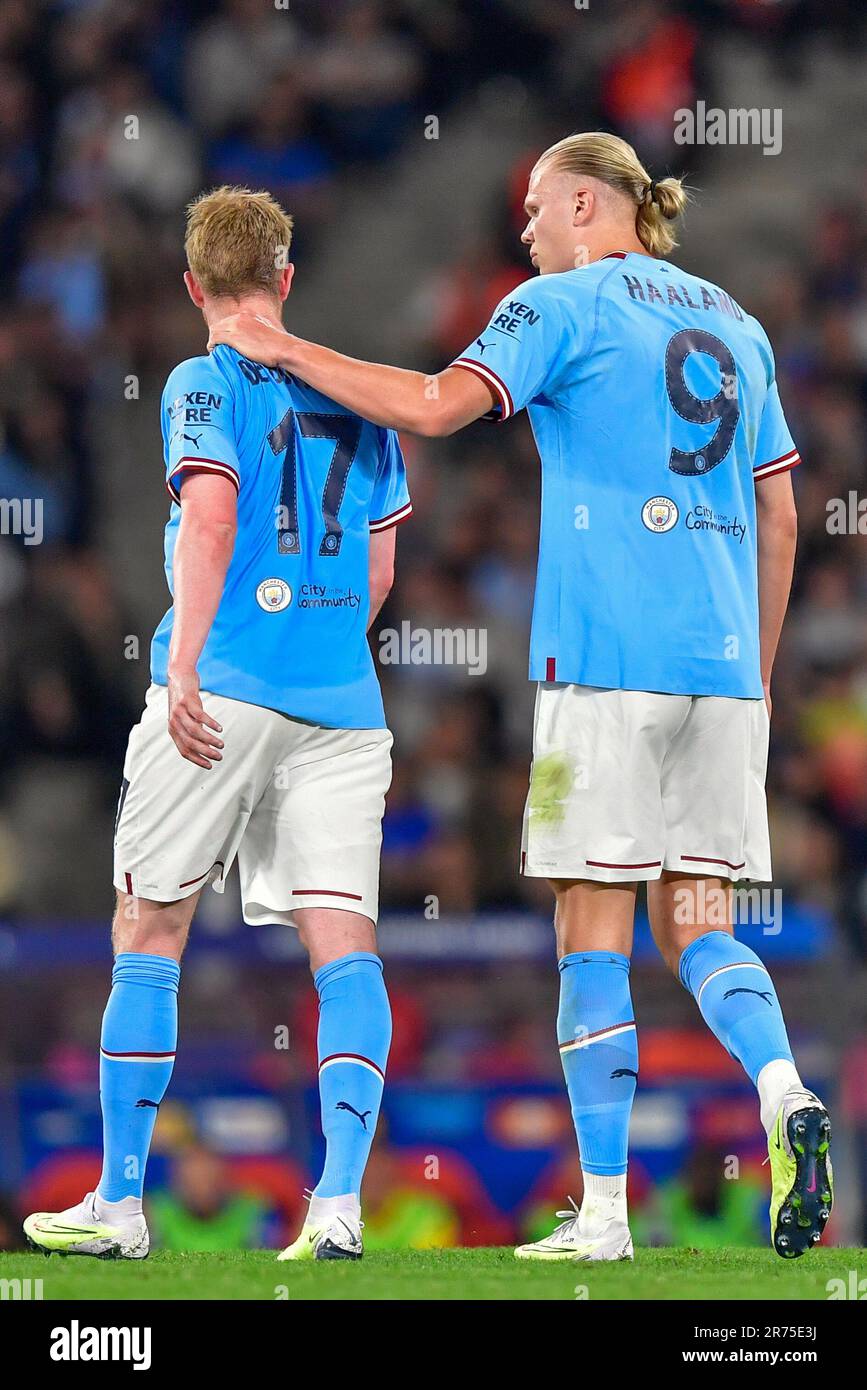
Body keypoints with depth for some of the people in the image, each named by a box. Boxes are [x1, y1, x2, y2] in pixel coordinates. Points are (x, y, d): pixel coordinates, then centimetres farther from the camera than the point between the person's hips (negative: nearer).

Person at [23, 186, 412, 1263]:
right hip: (341, 704, 4)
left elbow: (209, 517, -17)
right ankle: (341, 1196, -17)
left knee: (148, 937, 7)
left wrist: (185, 668, -23)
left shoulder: (208, 385, -1)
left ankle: (119, 1203, 10)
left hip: (224, 693, -4)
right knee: (343, 944, -2)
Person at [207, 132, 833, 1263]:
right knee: (694, 923, 8)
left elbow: (434, 406, -14)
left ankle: (604, 1212, -2)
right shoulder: (733, 324, 19)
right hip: (720, 660, 6)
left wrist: (282, 350, -4)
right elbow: (779, 518, 19)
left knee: (594, 930, -1)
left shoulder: (564, 304, -1)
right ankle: (786, 1095, -20)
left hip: (605, 654, -6)